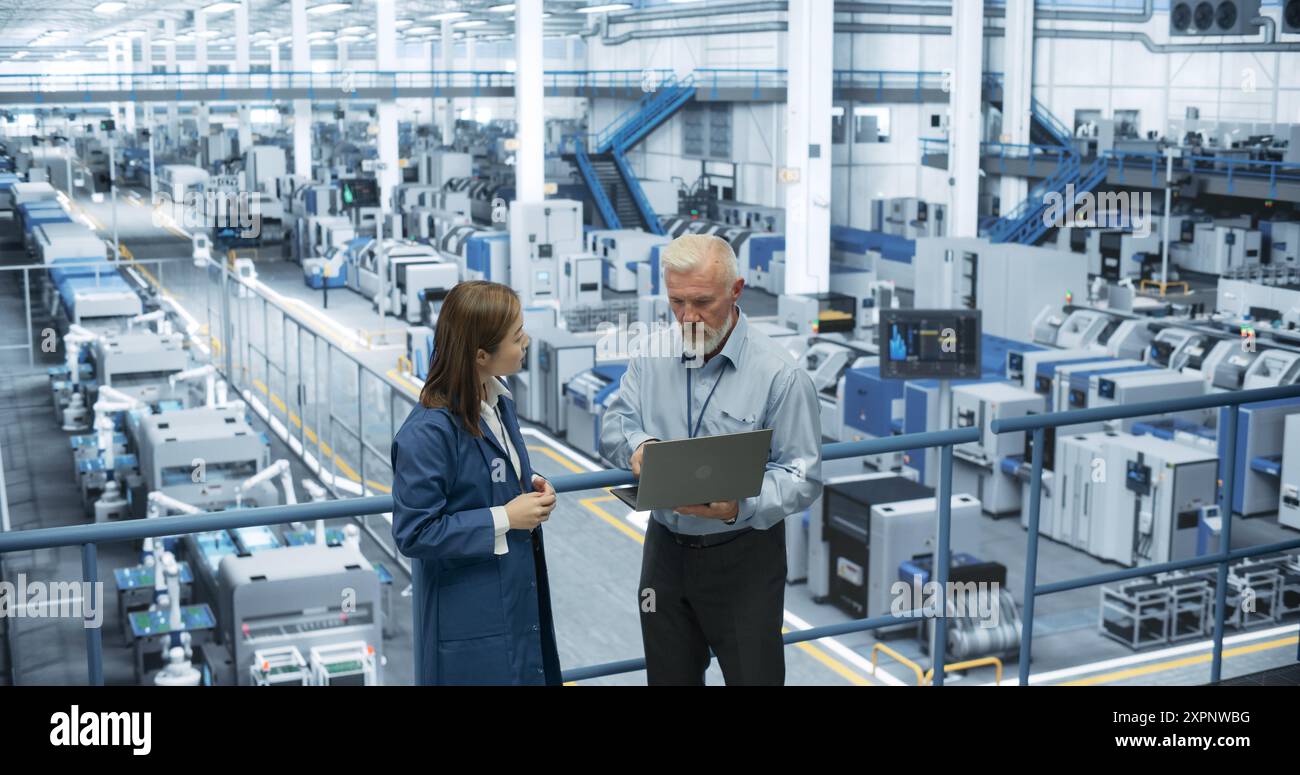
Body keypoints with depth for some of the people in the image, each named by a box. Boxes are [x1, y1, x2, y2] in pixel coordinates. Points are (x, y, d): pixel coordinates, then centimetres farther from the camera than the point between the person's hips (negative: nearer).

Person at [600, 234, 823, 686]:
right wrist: (637, 445, -21)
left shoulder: (779, 374, -14)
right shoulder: (651, 359, 2)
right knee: (669, 676, 18)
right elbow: (613, 428, 3)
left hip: (743, 558, -4)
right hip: (666, 549, 5)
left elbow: (802, 476, -14)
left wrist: (741, 507, -32)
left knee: (753, 674, 5)